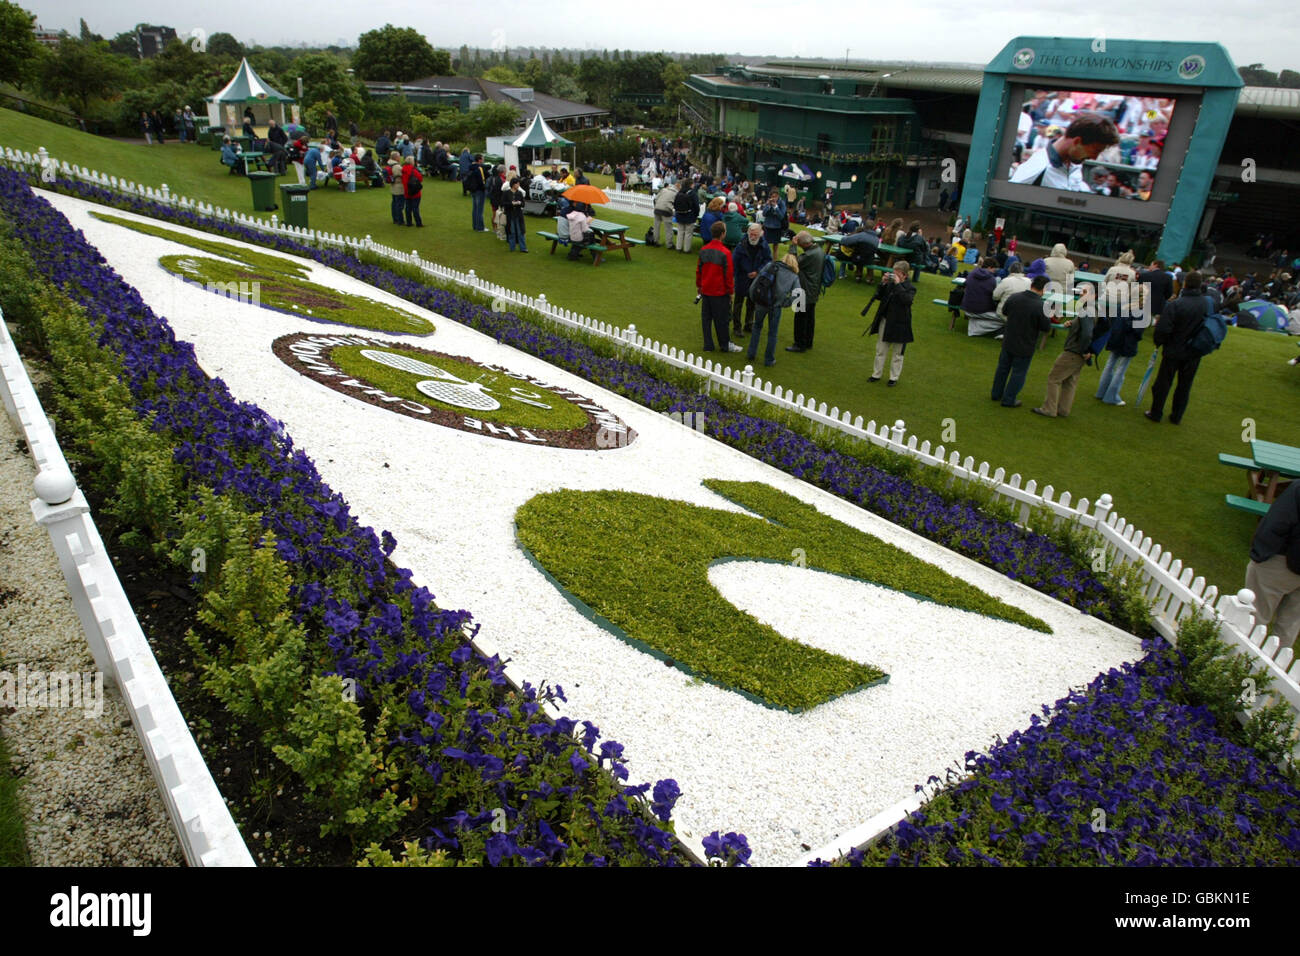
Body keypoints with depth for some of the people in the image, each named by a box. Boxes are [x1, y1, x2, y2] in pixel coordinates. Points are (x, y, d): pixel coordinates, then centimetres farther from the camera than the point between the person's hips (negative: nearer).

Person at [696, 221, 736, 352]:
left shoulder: (703, 250, 0)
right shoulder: (724, 253, -16)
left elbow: (698, 270, 9)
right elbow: (729, 274, -12)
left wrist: (699, 285, 22)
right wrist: (730, 291, -2)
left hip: (705, 291, 5)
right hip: (720, 292, -5)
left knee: (706, 317, 11)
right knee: (720, 319, 6)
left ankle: (708, 345, 17)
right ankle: (725, 345, 18)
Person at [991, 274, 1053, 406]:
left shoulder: (1013, 298, -11)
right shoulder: (1041, 306, -24)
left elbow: (1004, 310, 8)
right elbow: (1046, 328, -14)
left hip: (1008, 342, 5)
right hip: (1025, 346, -4)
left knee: (1003, 368, 21)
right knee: (1019, 372, 11)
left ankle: (996, 394, 34)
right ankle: (1008, 400, 18)